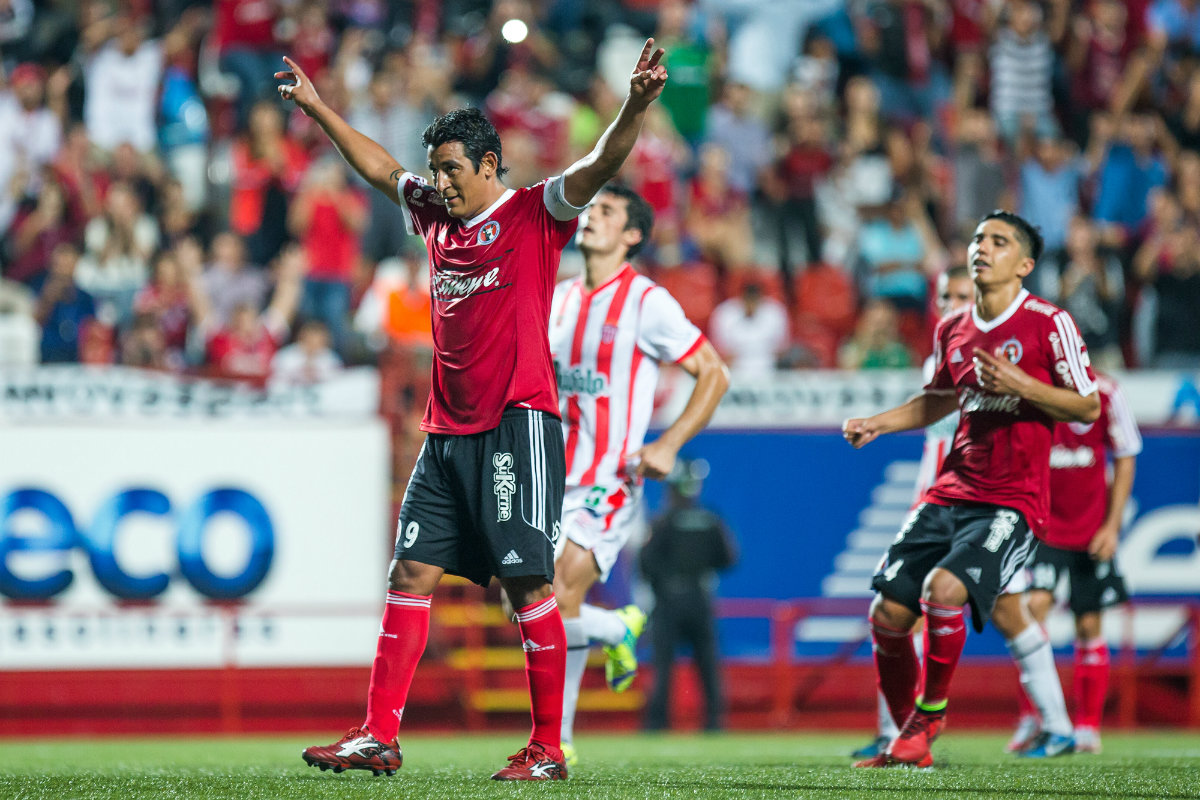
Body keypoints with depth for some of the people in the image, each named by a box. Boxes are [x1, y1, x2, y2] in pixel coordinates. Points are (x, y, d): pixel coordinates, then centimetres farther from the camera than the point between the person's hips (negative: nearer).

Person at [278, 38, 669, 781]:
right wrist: (317, 108, 36)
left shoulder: (537, 213, -3)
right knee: (411, 574, 4)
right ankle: (379, 737, 6)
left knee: (528, 583, -8)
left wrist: (637, 106, -33)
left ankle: (548, 748, -5)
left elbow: (600, 166, -17)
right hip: (448, 432, 7)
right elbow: (380, 168, 32)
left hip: (518, 424, -7)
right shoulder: (437, 215, 16)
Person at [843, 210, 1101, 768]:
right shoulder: (952, 330, 11)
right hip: (951, 492, 6)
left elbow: (1089, 408, -4)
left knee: (943, 589, -28)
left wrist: (1020, 385, -17)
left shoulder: (1049, 324, -6)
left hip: (1012, 504, -6)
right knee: (888, 613, -3)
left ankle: (931, 712, -5)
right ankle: (907, 742, 16)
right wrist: (878, 423, 15)